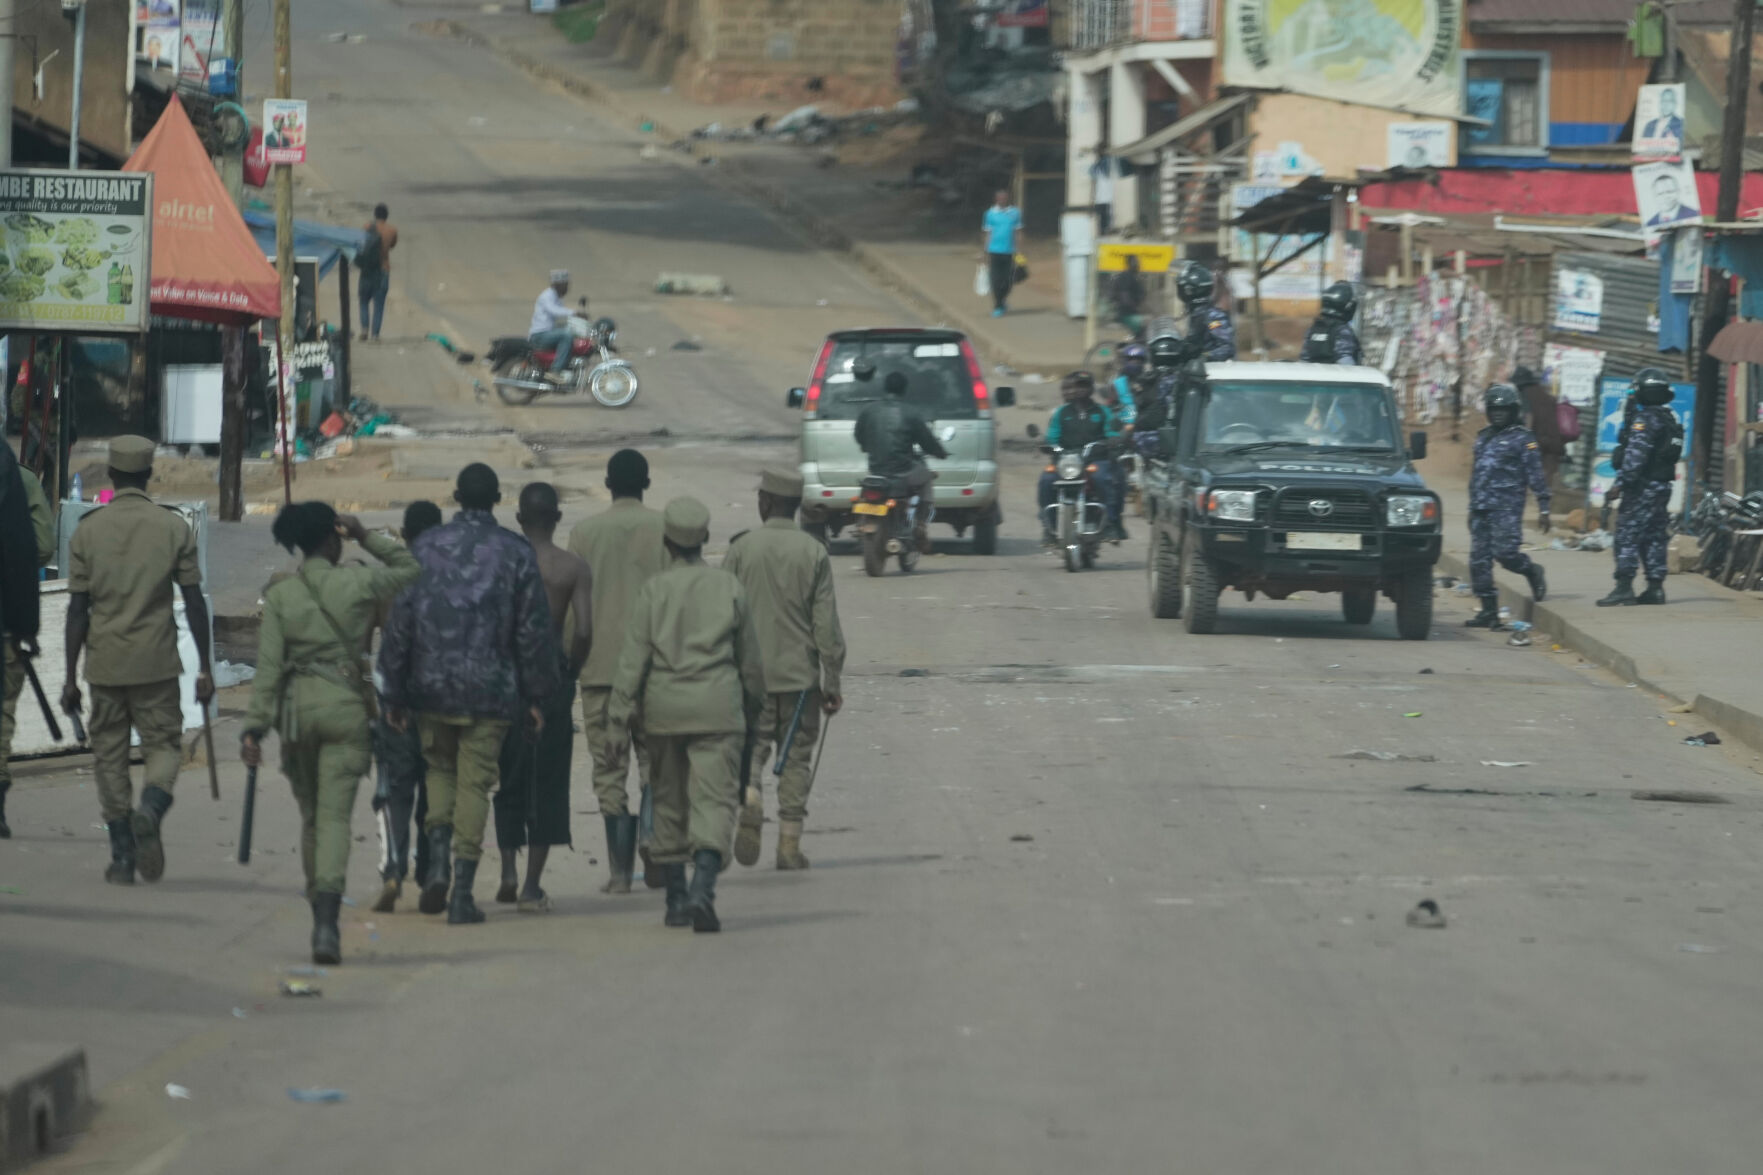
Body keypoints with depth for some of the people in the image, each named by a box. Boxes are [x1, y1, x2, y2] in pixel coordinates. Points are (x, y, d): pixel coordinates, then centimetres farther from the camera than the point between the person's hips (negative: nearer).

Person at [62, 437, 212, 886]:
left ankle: (122, 858, 6)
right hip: (157, 662, -1)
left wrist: (71, 677, 5)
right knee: (164, 744, 10)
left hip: (105, 663, 1)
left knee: (110, 756, 8)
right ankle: (150, 811, -21)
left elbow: (78, 609, 0)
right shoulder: (173, 527, -1)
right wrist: (204, 667, 6)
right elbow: (194, 601, -1)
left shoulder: (89, 530, 0)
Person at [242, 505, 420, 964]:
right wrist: (366, 538, 11)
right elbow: (411, 568, 16)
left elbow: (268, 666, -4)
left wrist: (255, 727, -4)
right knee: (334, 817, -8)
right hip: (345, 705, -2)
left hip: (296, 705, 2)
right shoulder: (358, 584, -2)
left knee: (311, 815, 18)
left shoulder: (280, 595, 1)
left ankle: (322, 918, 26)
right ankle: (326, 922, -25)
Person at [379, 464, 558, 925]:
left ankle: (438, 861, 1)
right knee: (475, 784, 4)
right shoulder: (516, 552, -2)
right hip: (491, 690, -1)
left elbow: (399, 623, 1)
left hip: (432, 685, 1)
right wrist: (536, 696, 6)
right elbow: (533, 631, -2)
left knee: (440, 769, 21)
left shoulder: (426, 547, 0)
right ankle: (462, 894, 0)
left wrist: (395, 692, 8)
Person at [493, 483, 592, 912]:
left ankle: (508, 870, 2)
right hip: (552, 675, -1)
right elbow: (584, 631, -12)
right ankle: (532, 885, 2)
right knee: (547, 784, 4)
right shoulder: (573, 568, -3)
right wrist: (570, 675, 4)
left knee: (509, 780, 14)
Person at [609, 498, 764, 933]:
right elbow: (749, 656, 9)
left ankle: (676, 897, 18)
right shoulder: (728, 587, 3)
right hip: (717, 703, -1)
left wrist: (623, 706, -4)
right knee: (714, 799, -7)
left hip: (664, 704, 1)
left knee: (669, 799, 13)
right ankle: (703, 888, -26)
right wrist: (754, 706, 22)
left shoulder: (653, 590, 0)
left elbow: (634, 653, -6)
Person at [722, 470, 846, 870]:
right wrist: (833, 680, 3)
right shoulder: (813, 552, -2)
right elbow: (826, 623, -3)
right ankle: (789, 842, 4)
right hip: (800, 673, 0)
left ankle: (750, 801, -23)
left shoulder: (741, 549, -3)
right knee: (796, 758, 7)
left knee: (750, 749, 7)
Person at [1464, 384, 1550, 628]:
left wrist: (1544, 508, -11)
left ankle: (1532, 571, 15)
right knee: (1479, 559, 1)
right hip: (1481, 508, 7)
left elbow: (1536, 475, -5)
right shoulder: (1483, 438, 19)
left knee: (1504, 552, -17)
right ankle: (1489, 612, 4)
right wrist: (1473, 506, 25)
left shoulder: (1522, 438, -2)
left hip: (1507, 507, -7)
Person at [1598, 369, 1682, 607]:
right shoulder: (1671, 419, 14)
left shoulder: (1645, 420, -14)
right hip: (1663, 487, 9)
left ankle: (1624, 587, -15)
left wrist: (1621, 484, -20)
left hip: (1643, 487, -9)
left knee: (1627, 536, -9)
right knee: (1654, 538, 13)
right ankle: (1655, 588, 13)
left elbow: (1635, 456, -21)